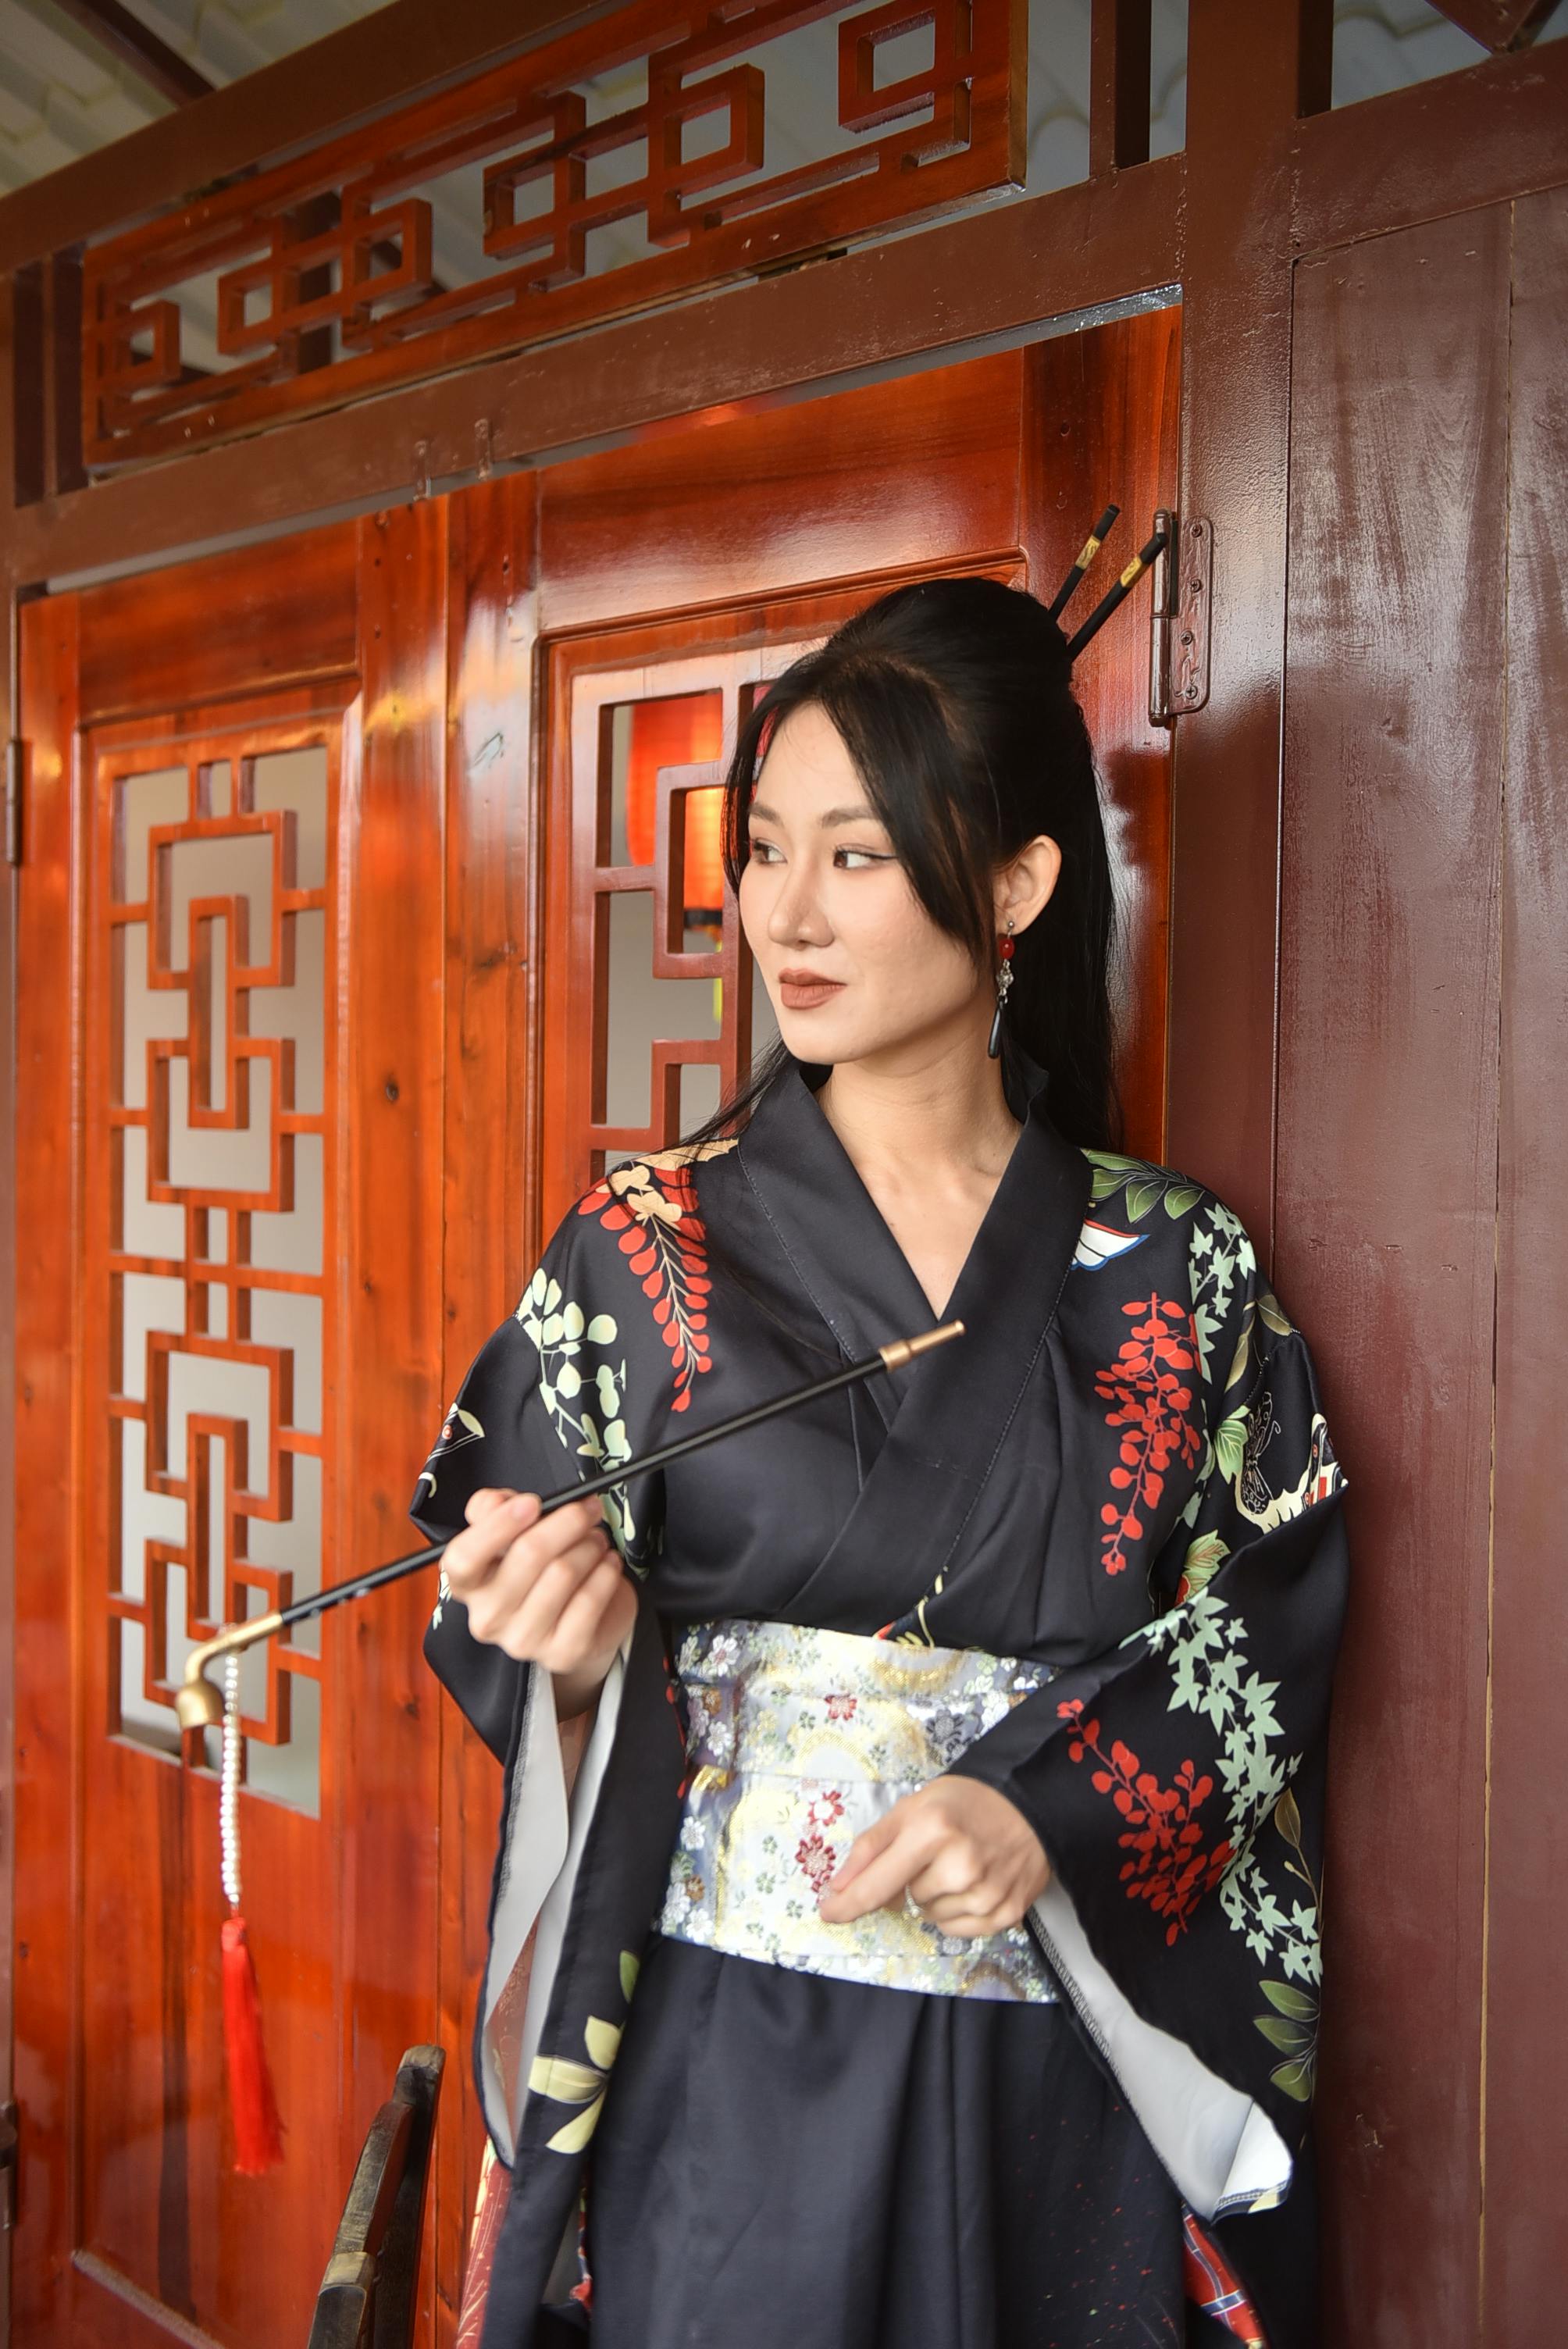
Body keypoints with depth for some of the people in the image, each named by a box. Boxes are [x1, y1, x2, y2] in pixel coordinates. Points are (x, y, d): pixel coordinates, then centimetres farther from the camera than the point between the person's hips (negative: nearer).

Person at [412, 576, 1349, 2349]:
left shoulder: (1182, 1270, -2)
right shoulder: (646, 1244, -4)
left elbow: (1260, 1641, -1)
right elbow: (528, 1649, -1)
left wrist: (1046, 1807, -16)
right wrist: (578, 1654, -22)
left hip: (1064, 2086, 1)